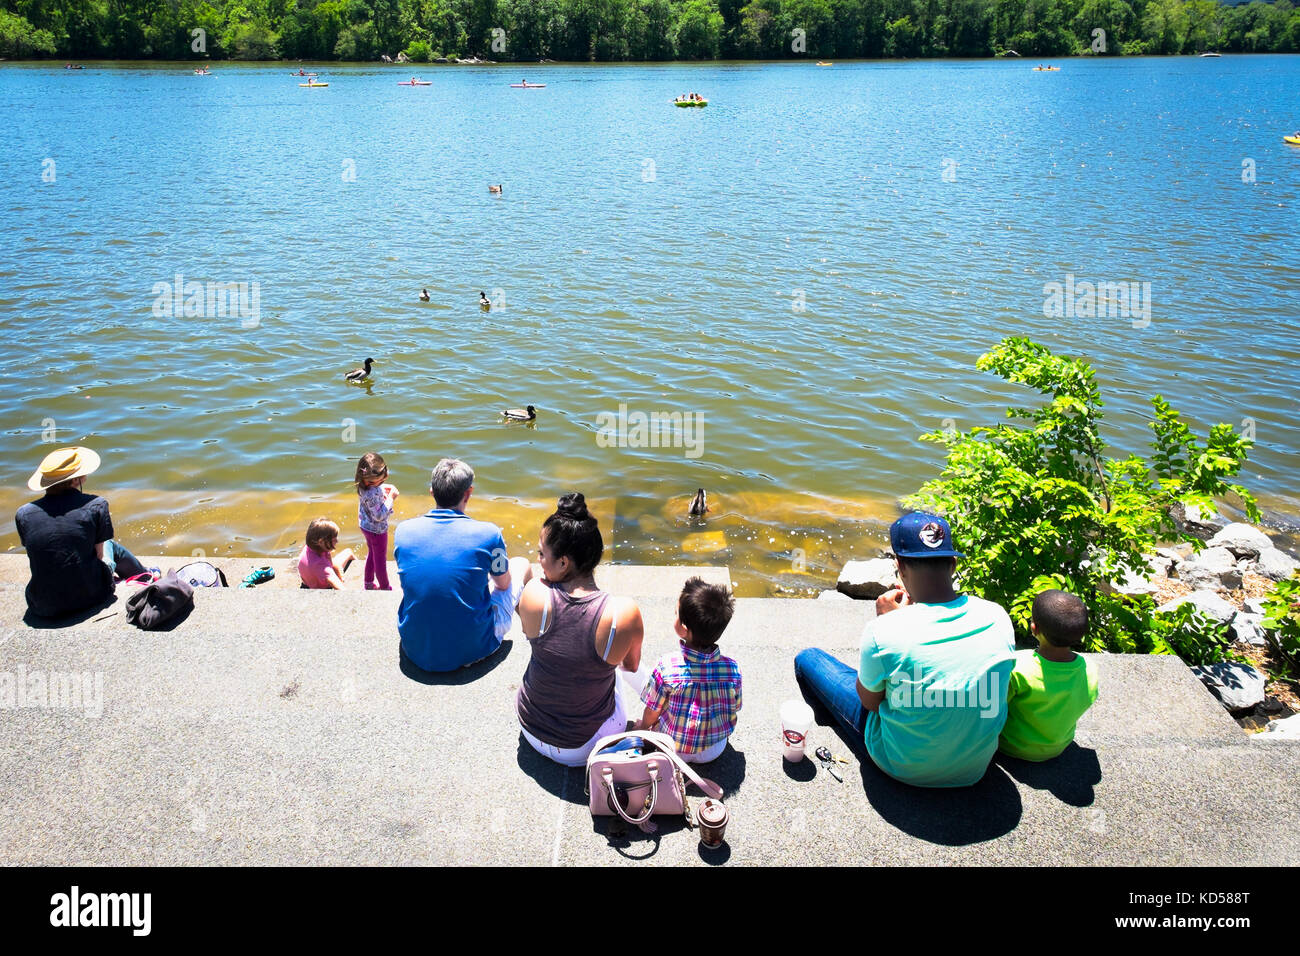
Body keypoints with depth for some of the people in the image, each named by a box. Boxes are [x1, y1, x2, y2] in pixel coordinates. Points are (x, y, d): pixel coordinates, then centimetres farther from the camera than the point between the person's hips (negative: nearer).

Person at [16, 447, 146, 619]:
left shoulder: (23, 514, -3)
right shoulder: (96, 505, -9)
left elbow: (32, 562, 8)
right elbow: (99, 555, 0)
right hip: (91, 598, -2)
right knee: (111, 546, 27)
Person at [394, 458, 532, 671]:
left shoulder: (403, 530, -6)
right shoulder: (488, 534, -16)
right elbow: (504, 584, 4)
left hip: (416, 652, 4)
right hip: (472, 651, -3)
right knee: (522, 564, 19)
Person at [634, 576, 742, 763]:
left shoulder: (667, 666, -29)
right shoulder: (732, 669, -22)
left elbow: (651, 714, -13)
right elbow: (733, 713, -5)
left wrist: (643, 726, 11)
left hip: (673, 752, -2)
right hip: (714, 752, 2)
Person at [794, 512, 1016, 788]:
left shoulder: (884, 631, -31)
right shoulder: (997, 617, -17)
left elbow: (869, 701, -11)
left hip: (905, 767, -5)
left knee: (807, 659, 12)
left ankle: (827, 715, 45)